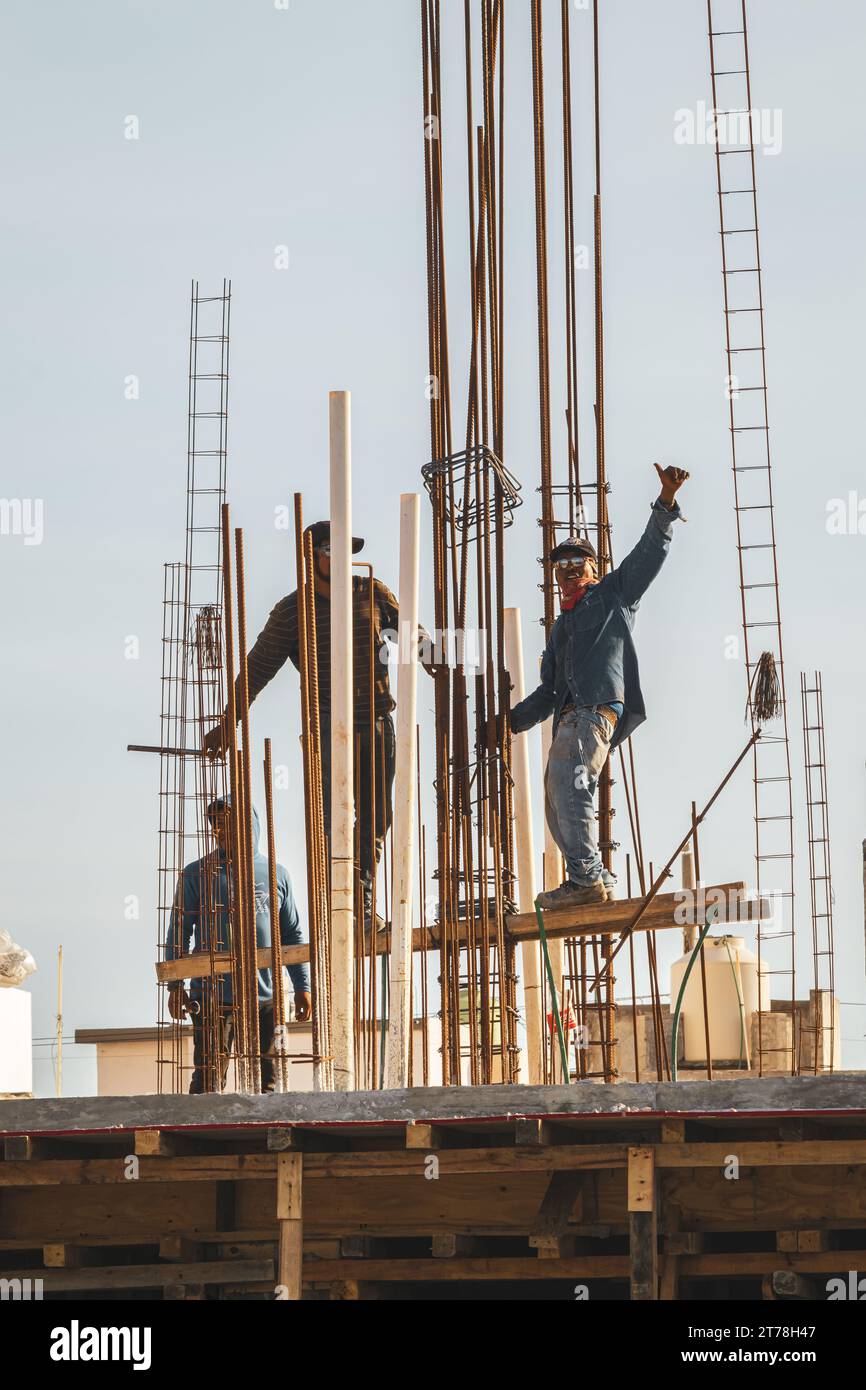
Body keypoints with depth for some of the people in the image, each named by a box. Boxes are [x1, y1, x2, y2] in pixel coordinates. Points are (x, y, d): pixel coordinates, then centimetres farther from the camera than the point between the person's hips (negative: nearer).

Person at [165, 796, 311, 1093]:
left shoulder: (275, 874, 11)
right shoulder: (197, 874, 4)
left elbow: (292, 934, 16)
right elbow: (179, 931, 3)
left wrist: (302, 986, 11)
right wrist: (175, 985, -5)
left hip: (265, 998, 3)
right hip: (213, 998, -3)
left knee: (267, 1081, 6)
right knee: (209, 1080, -5)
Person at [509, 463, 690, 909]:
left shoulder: (614, 594, 17)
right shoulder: (560, 628, 35)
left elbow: (650, 551, 5)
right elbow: (547, 692, 35)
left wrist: (666, 502, -8)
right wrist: (510, 721, 25)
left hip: (599, 705, -8)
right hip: (569, 714, 8)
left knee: (567, 781, -26)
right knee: (557, 806, 0)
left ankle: (586, 877, -33)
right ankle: (591, 879, 0)